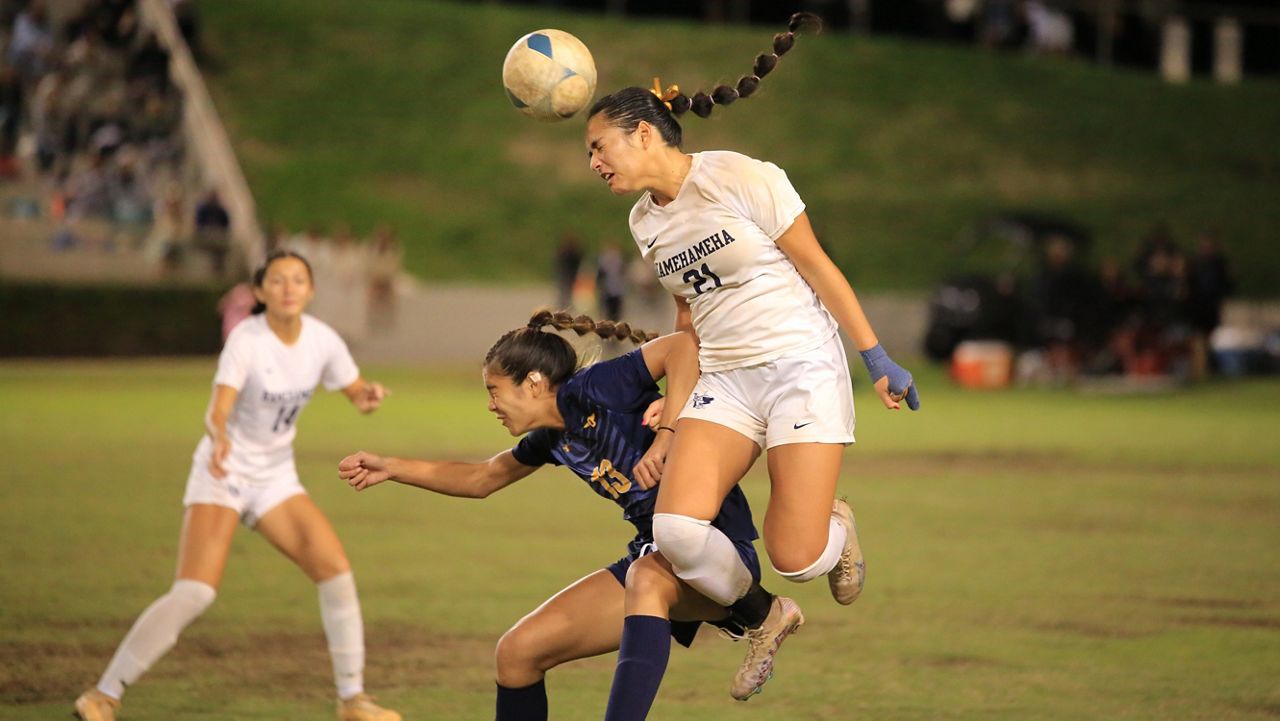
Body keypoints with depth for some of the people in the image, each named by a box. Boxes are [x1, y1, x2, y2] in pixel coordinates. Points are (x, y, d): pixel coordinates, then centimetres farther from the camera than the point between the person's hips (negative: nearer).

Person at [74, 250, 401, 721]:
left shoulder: (323, 341, -5)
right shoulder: (246, 340, -20)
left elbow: (357, 393, 9)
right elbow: (218, 410, -31)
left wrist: (369, 397, -16)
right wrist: (219, 437, -54)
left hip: (275, 478, 5)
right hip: (222, 475, -5)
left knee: (335, 569, -9)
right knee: (195, 593, -19)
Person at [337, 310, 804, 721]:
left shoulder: (593, 391, -16)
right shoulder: (553, 438, 10)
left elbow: (683, 345, -29)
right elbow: (482, 479, 27)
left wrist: (665, 438, -34)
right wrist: (392, 468, 24)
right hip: (657, 555, 9)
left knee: (645, 578, -43)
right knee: (519, 650, 4)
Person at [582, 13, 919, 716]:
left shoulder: (739, 177, -11)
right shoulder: (645, 221, 10)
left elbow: (818, 269, -6)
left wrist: (879, 361, -5)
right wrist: (674, 399, 19)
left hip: (801, 367, -6)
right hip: (722, 381, 6)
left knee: (796, 559, -16)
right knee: (676, 527, -21)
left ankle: (834, 526, 22)